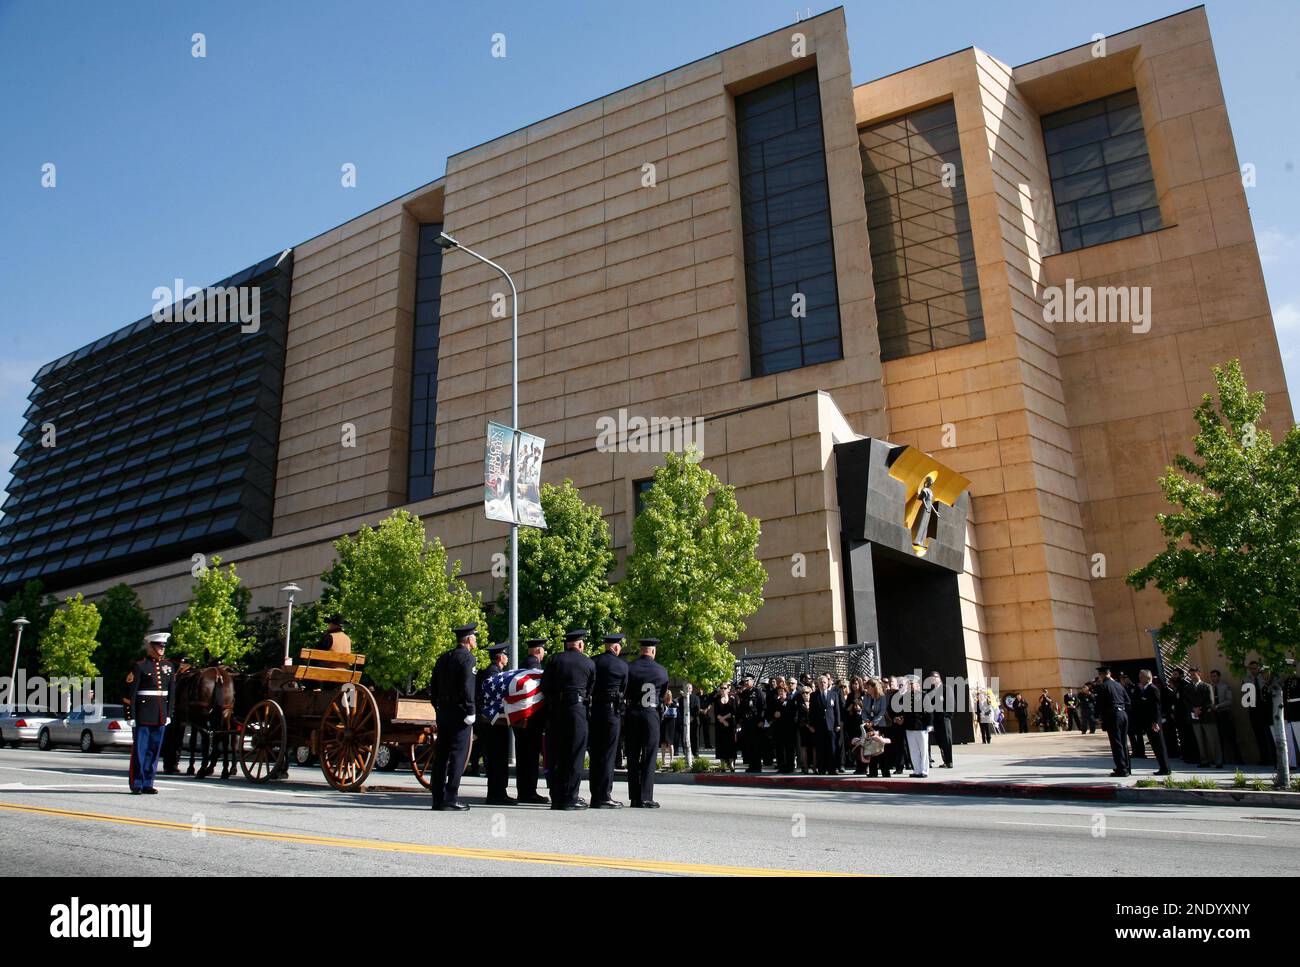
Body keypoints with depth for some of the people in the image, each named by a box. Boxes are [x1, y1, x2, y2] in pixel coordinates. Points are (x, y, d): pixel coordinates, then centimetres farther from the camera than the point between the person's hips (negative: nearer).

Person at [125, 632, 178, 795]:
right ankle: (136, 784, 9)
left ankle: (147, 784, 16)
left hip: (161, 717, 5)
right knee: (139, 750, 1)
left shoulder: (169, 666, 11)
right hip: (142, 716, -5)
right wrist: (131, 716, -11)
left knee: (154, 750, 8)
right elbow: (130, 693, -8)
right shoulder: (139, 666, -5)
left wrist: (169, 714, 10)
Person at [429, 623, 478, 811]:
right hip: (460, 712, -7)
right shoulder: (467, 658, -9)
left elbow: (433, 687, 15)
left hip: (443, 711, 8)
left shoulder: (443, 658, 14)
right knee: (458, 754, -4)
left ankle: (437, 798, 13)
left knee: (441, 755, 9)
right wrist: (470, 712, -13)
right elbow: (467, 687, -17)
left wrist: (438, 708, 19)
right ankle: (450, 800, -5)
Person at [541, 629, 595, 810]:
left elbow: (544, 686, 2)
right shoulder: (589, 663, 2)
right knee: (574, 755, 2)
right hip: (577, 709, -3)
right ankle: (570, 798, 0)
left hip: (555, 711, 3)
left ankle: (556, 798, 12)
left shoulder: (555, 660, 5)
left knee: (555, 755, 8)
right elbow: (590, 689, 6)